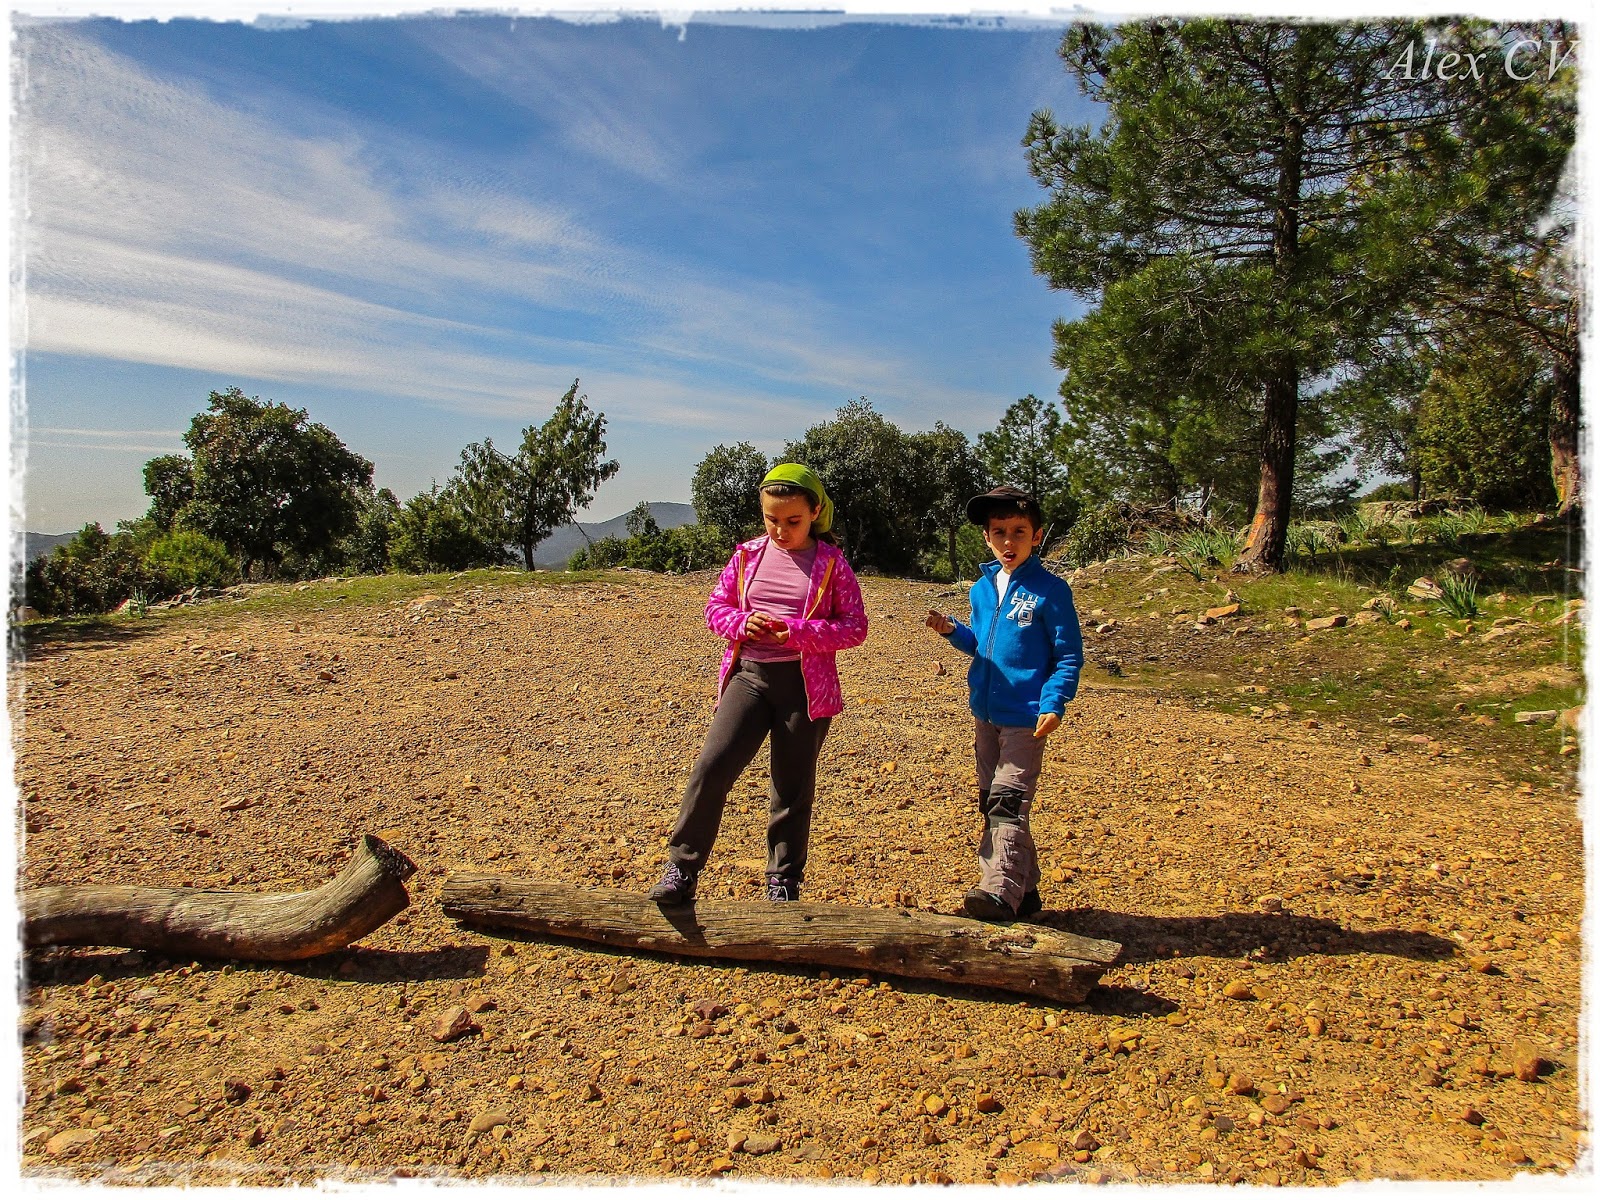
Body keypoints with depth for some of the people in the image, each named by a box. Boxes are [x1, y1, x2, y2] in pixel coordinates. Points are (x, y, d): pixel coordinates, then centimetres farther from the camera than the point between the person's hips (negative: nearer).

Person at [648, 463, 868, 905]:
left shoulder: (831, 563, -2)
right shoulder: (748, 557, 6)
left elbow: (855, 627, -4)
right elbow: (715, 608, 12)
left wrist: (798, 632, -18)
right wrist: (742, 622, -11)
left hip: (806, 683, -2)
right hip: (748, 674, 2)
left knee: (793, 788, 8)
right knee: (711, 766, -13)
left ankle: (784, 881, 26)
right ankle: (681, 869, 1)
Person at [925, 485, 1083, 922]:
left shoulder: (1049, 590, -10)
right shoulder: (982, 587, 9)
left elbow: (1069, 655, -8)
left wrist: (1054, 704, -18)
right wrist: (952, 630, 0)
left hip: (1026, 717, -7)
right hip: (986, 713, 7)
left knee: (1008, 802, -14)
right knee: (991, 803, 13)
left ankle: (1001, 892, -14)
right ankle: (1025, 889, 25)